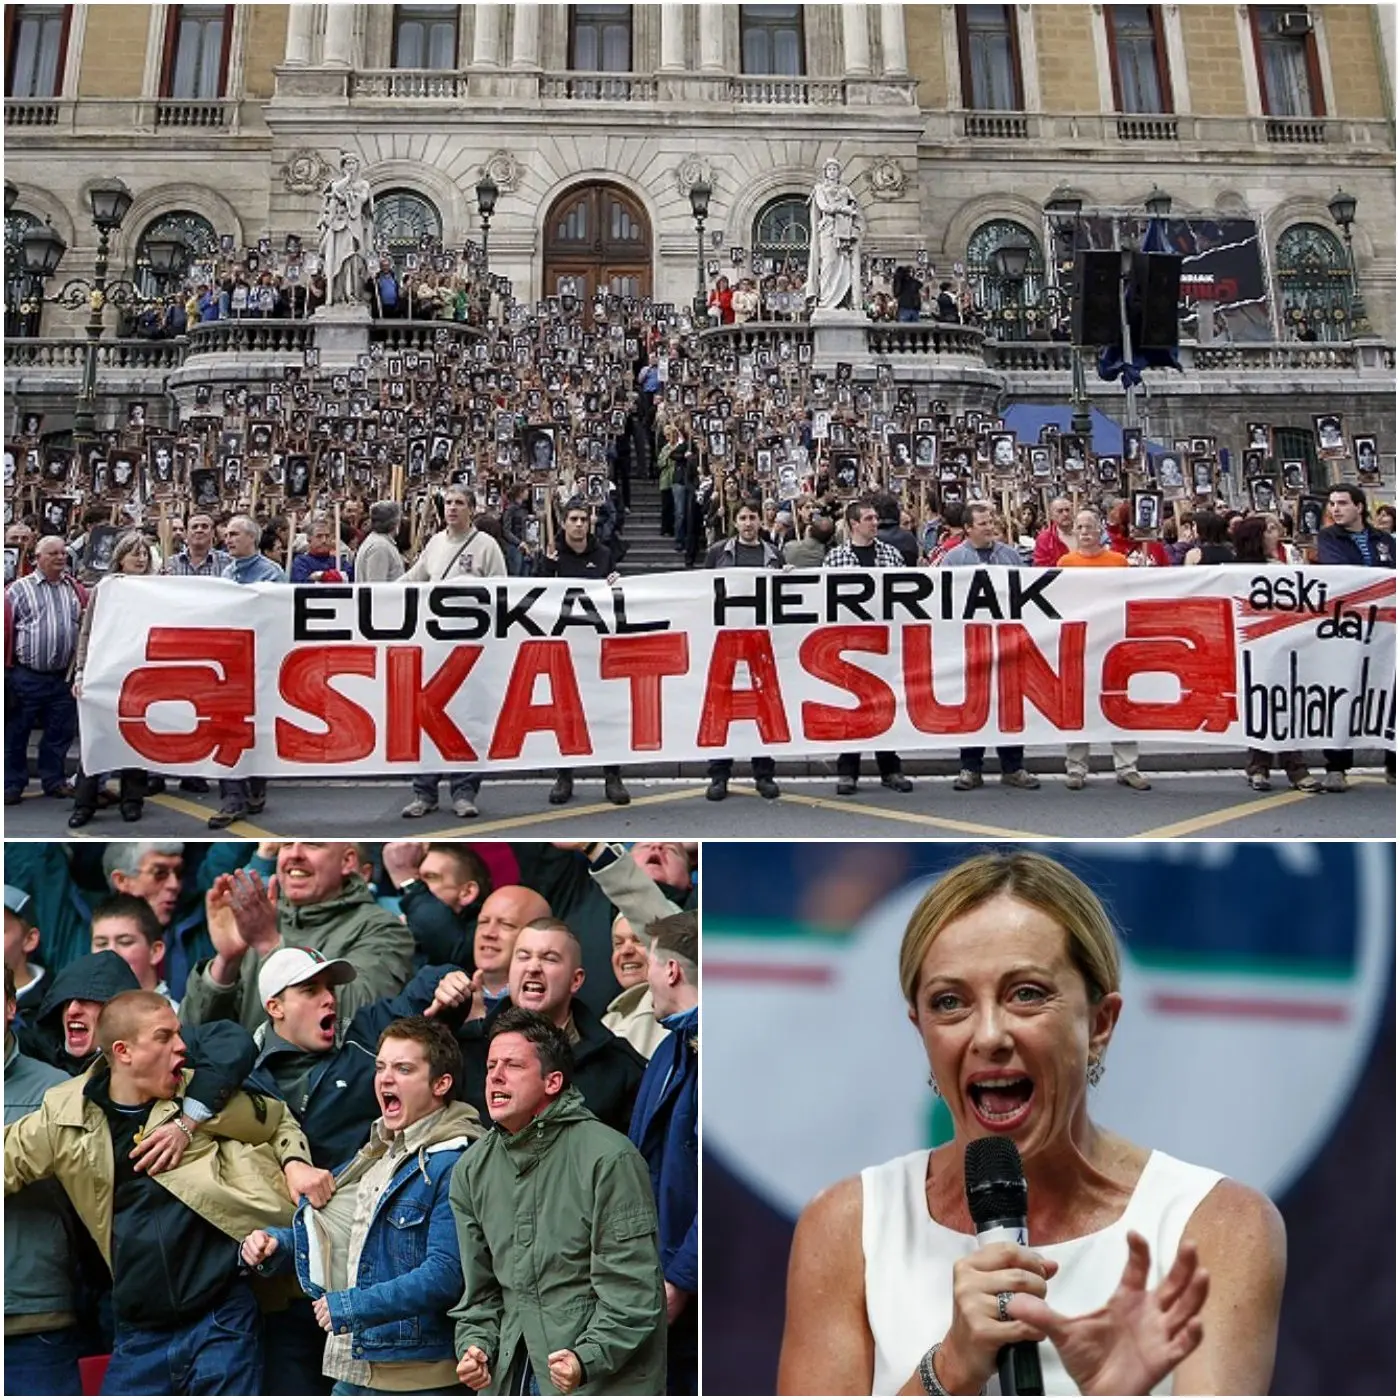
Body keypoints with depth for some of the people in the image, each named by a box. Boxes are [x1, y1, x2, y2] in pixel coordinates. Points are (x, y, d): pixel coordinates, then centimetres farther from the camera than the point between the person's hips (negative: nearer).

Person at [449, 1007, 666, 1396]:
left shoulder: (608, 1157, -12)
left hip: (607, 1378, -6)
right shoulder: (472, 1170, 6)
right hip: (508, 1377, 6)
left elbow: (632, 1289, -12)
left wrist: (588, 1359, -22)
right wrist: (474, 1345, -3)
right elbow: (479, 1287, 14)